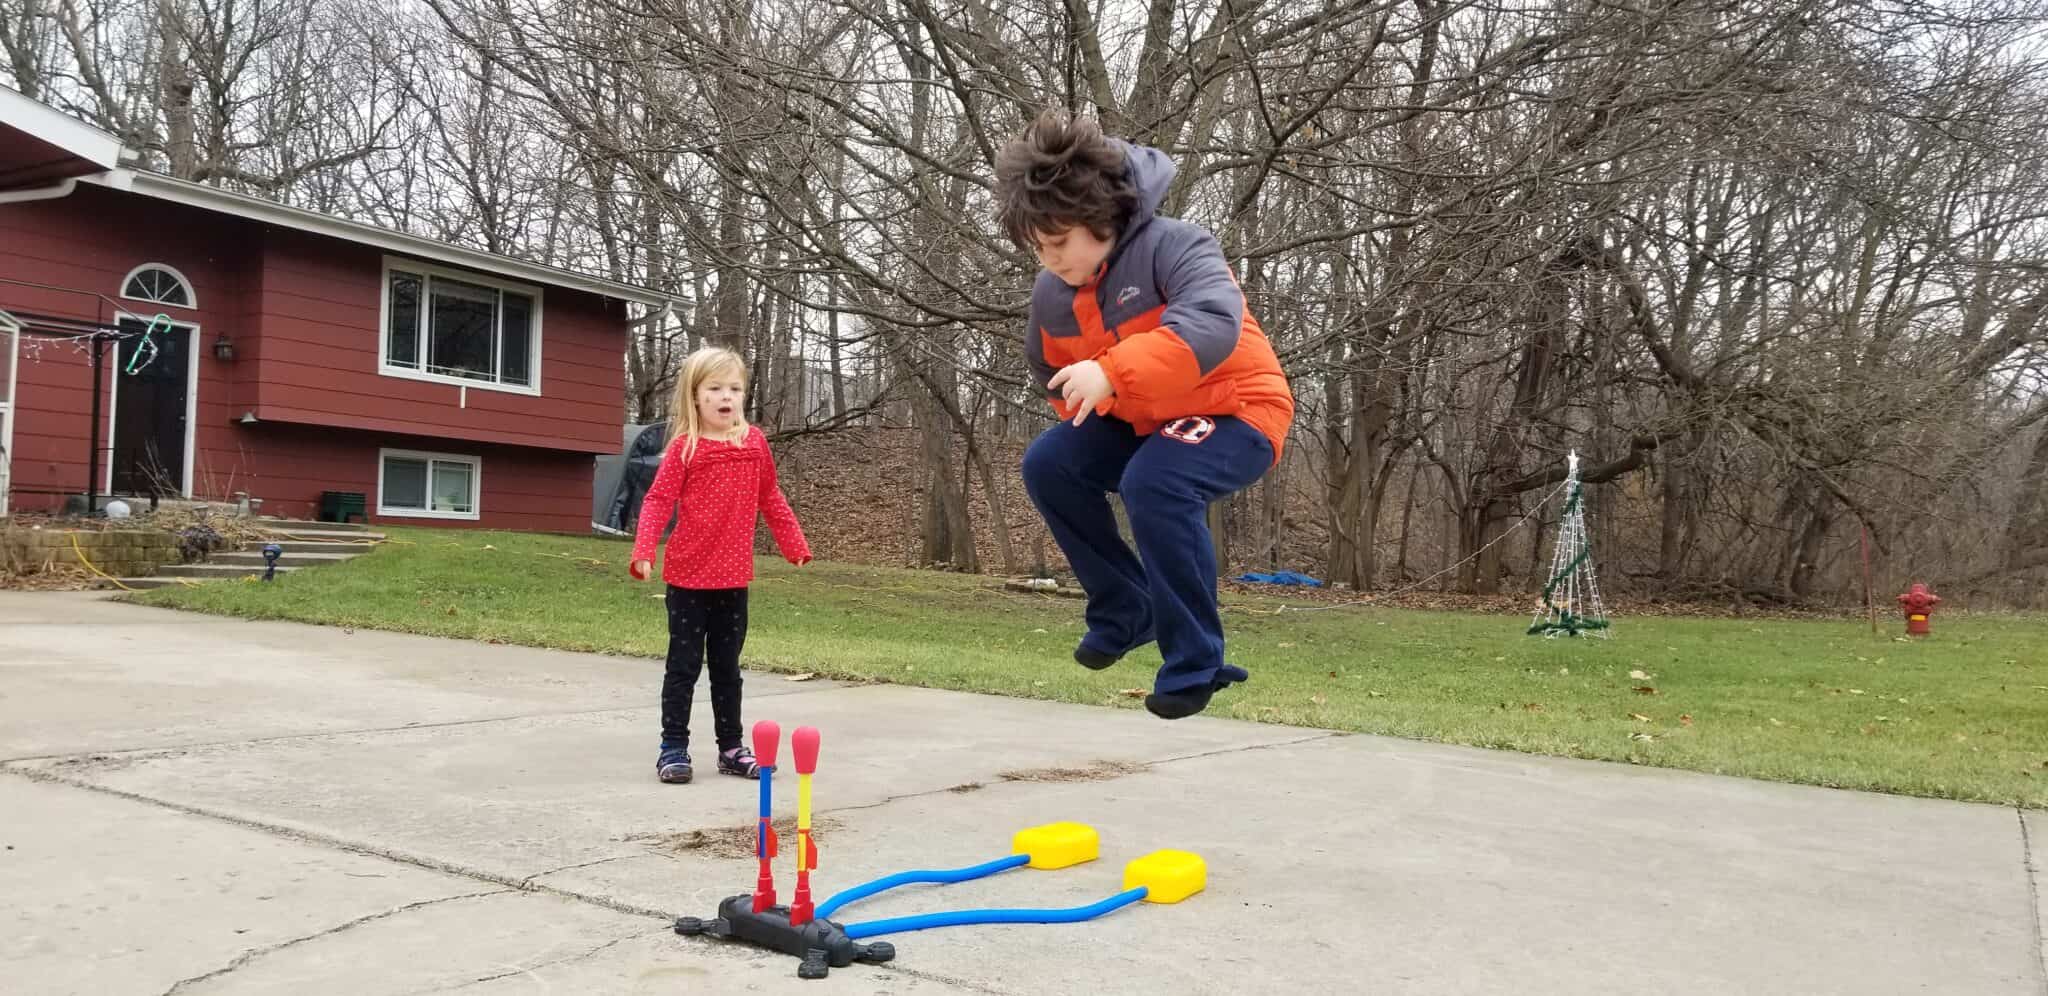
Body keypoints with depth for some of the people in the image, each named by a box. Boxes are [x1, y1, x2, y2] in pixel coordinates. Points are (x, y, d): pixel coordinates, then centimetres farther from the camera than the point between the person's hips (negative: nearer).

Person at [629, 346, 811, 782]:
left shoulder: (754, 442, 3)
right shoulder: (685, 447, -9)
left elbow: (770, 499, 13)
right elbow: (658, 501, -12)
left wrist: (795, 545, 14)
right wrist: (643, 551, -24)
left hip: (734, 578, 4)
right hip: (688, 577, -4)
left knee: (726, 666, 15)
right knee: (684, 665, 4)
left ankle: (731, 747, 23)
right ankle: (673, 746, 14)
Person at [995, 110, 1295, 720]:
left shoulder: (1172, 244, -24)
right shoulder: (1050, 296, -2)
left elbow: (1214, 324, -44)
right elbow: (1052, 372, 18)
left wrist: (1111, 373, -52)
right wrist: (1081, 397, -4)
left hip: (1236, 412, -7)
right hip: (1144, 422, 7)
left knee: (1153, 484, -33)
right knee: (1047, 464, -8)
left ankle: (1195, 662, -18)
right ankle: (1126, 610, 7)